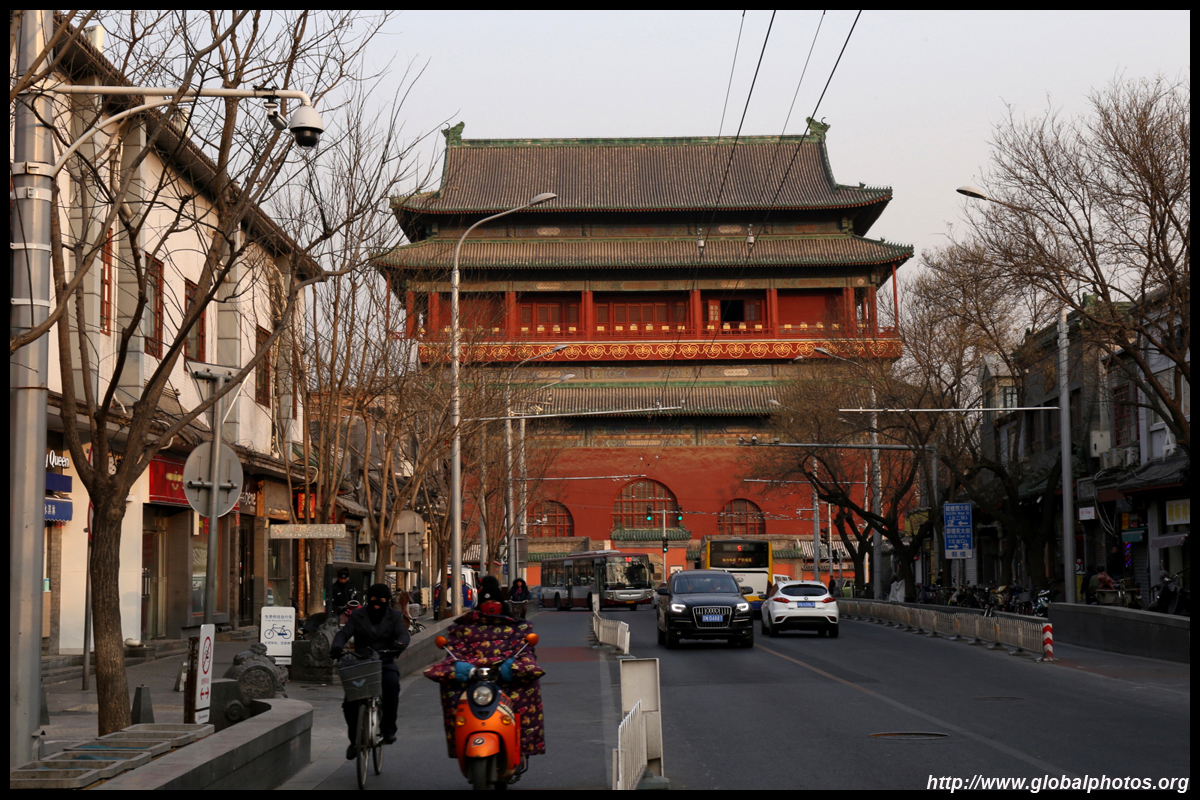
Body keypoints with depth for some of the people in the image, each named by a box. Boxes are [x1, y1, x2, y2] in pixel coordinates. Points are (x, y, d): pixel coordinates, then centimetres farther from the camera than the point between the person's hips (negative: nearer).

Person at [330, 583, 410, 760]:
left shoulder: (394, 616, 10)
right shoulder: (358, 616, 11)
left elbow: (403, 634, -6)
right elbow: (344, 633, -2)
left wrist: (399, 644, -31)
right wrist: (337, 646, -26)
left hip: (385, 664, -1)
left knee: (391, 684, -34)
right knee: (349, 702, -17)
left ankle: (389, 728, -24)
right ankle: (354, 739, 5)